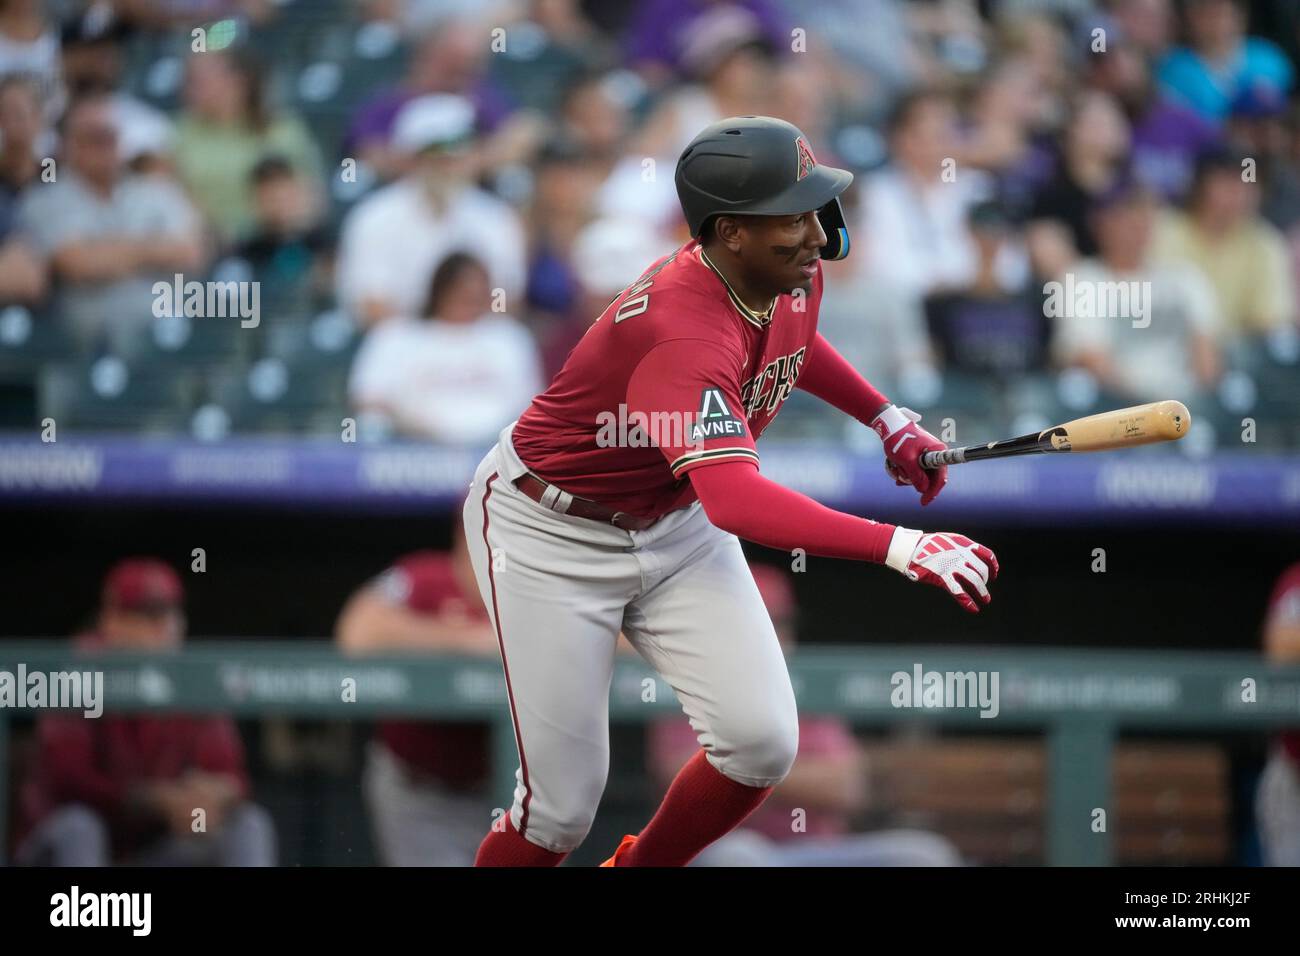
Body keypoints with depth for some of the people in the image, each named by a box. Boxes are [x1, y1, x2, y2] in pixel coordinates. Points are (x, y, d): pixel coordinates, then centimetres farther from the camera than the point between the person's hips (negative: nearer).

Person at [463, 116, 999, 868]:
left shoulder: (795, 277, -10)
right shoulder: (685, 333, -37)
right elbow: (736, 502, -50)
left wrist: (887, 419, 8)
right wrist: (897, 546, -58)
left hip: (675, 524, 7)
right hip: (552, 534, -7)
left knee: (762, 744, -11)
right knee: (563, 809, -9)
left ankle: (643, 867, 15)